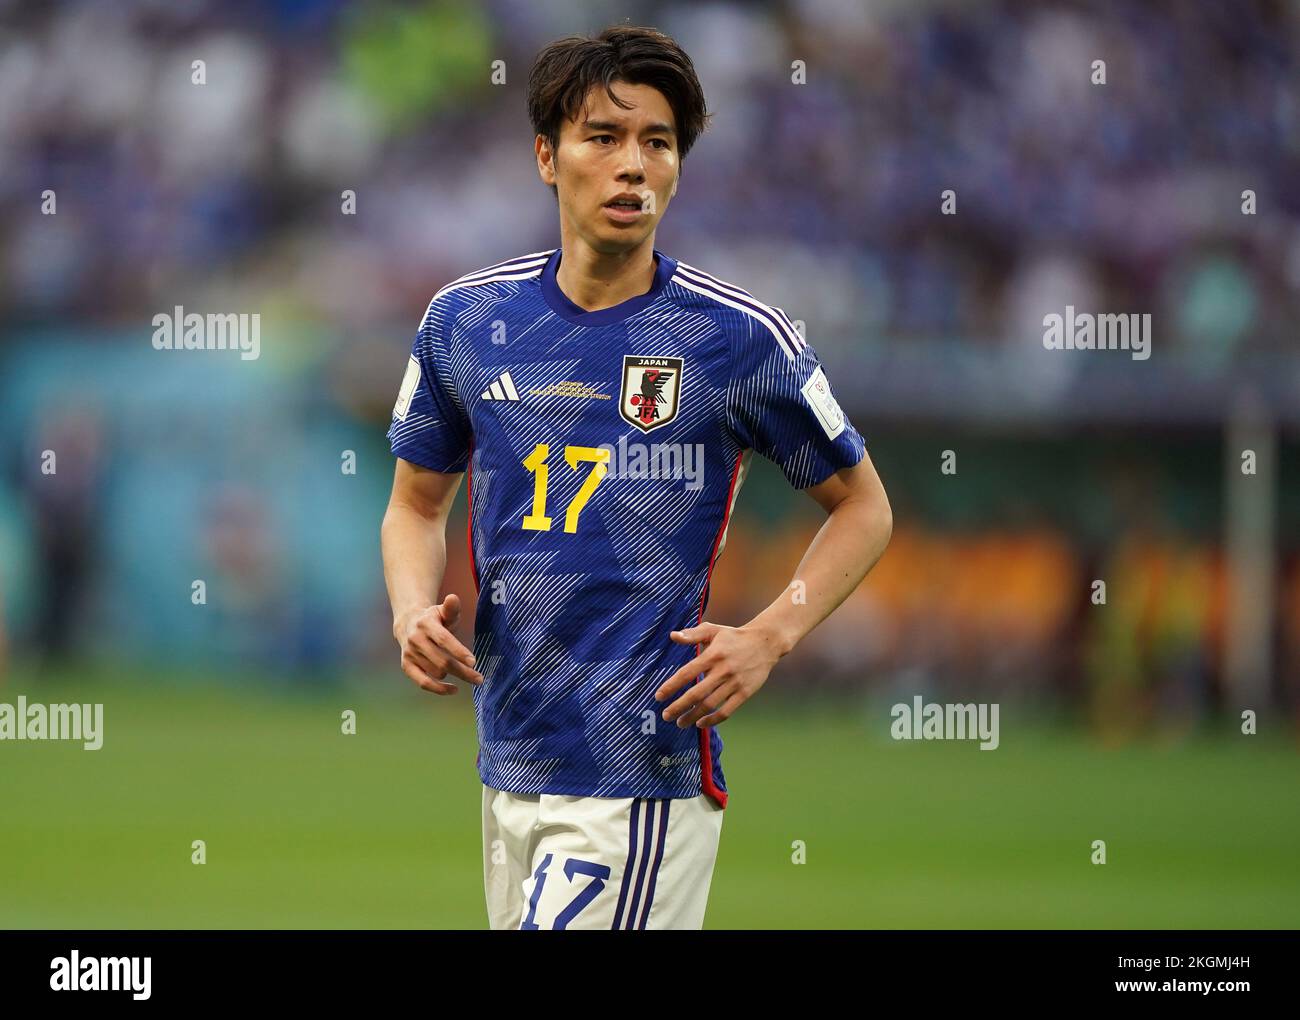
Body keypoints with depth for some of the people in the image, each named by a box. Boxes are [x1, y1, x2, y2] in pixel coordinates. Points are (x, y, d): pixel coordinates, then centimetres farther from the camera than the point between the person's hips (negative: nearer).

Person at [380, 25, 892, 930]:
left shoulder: (738, 337, -5)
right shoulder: (466, 320, 6)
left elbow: (863, 507, 6)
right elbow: (418, 504, 19)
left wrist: (768, 638, -9)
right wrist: (413, 613, -2)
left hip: (643, 776, -5)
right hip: (510, 768, 5)